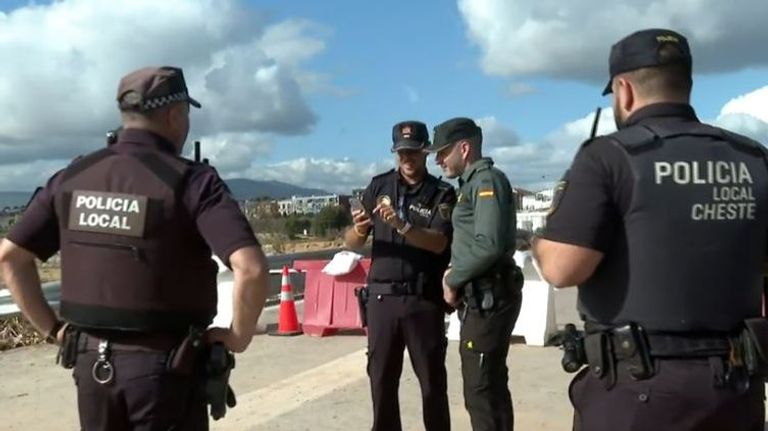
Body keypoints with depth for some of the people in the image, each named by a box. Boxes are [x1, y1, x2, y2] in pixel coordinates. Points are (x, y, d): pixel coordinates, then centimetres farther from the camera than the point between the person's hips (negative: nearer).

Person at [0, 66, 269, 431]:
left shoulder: (73, 177, 3)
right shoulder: (191, 180, -14)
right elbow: (251, 268, -26)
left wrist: (52, 327, 10)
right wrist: (240, 336, -11)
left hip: (92, 361, 5)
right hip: (164, 366, -5)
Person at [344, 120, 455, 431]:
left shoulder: (442, 194, 0)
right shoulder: (379, 186, 7)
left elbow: (438, 243, -13)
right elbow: (351, 243, 6)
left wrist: (401, 226, -28)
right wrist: (358, 230, -17)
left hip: (423, 299, -2)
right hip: (381, 297, 2)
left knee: (432, 380, 4)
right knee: (381, 379, 6)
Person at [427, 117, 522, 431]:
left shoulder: (487, 180, -13)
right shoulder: (473, 183, 17)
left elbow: (488, 245, -24)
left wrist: (452, 280, -12)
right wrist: (455, 273, 4)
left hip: (488, 298, -10)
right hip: (483, 296, 10)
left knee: (481, 391, -5)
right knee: (491, 386, 18)